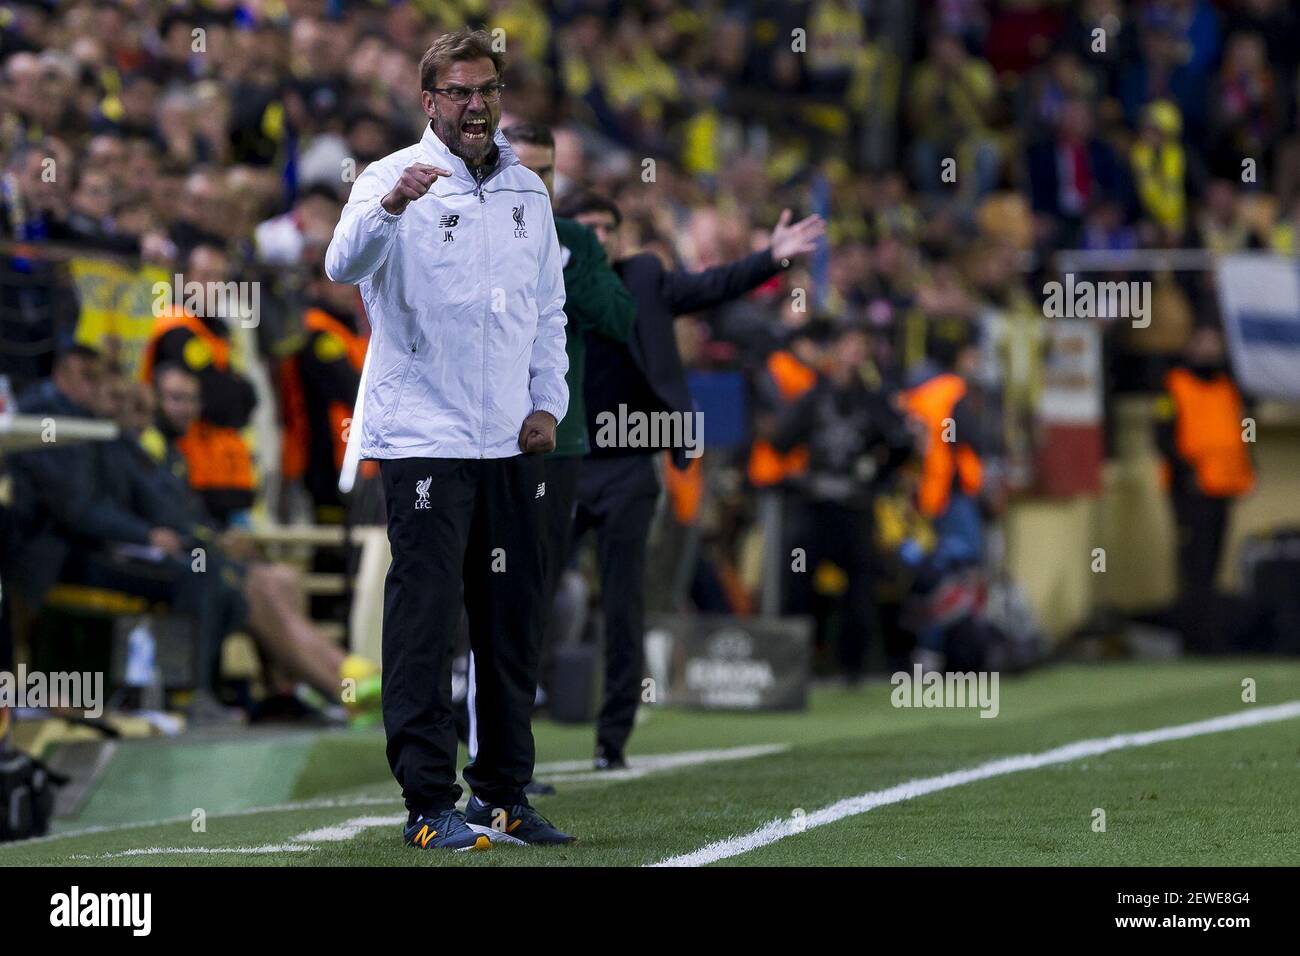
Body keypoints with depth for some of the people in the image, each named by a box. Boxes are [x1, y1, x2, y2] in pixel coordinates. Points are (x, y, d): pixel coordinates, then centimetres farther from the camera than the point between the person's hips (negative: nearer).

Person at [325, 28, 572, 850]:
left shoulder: (527, 190, 13)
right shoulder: (395, 178, -6)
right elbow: (344, 264, -24)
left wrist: (549, 404, 7)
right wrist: (389, 207, -44)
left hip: (514, 443, 6)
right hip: (423, 436, -6)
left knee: (514, 625, 9)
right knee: (426, 618, -8)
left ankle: (505, 796, 18)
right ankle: (430, 805, -6)